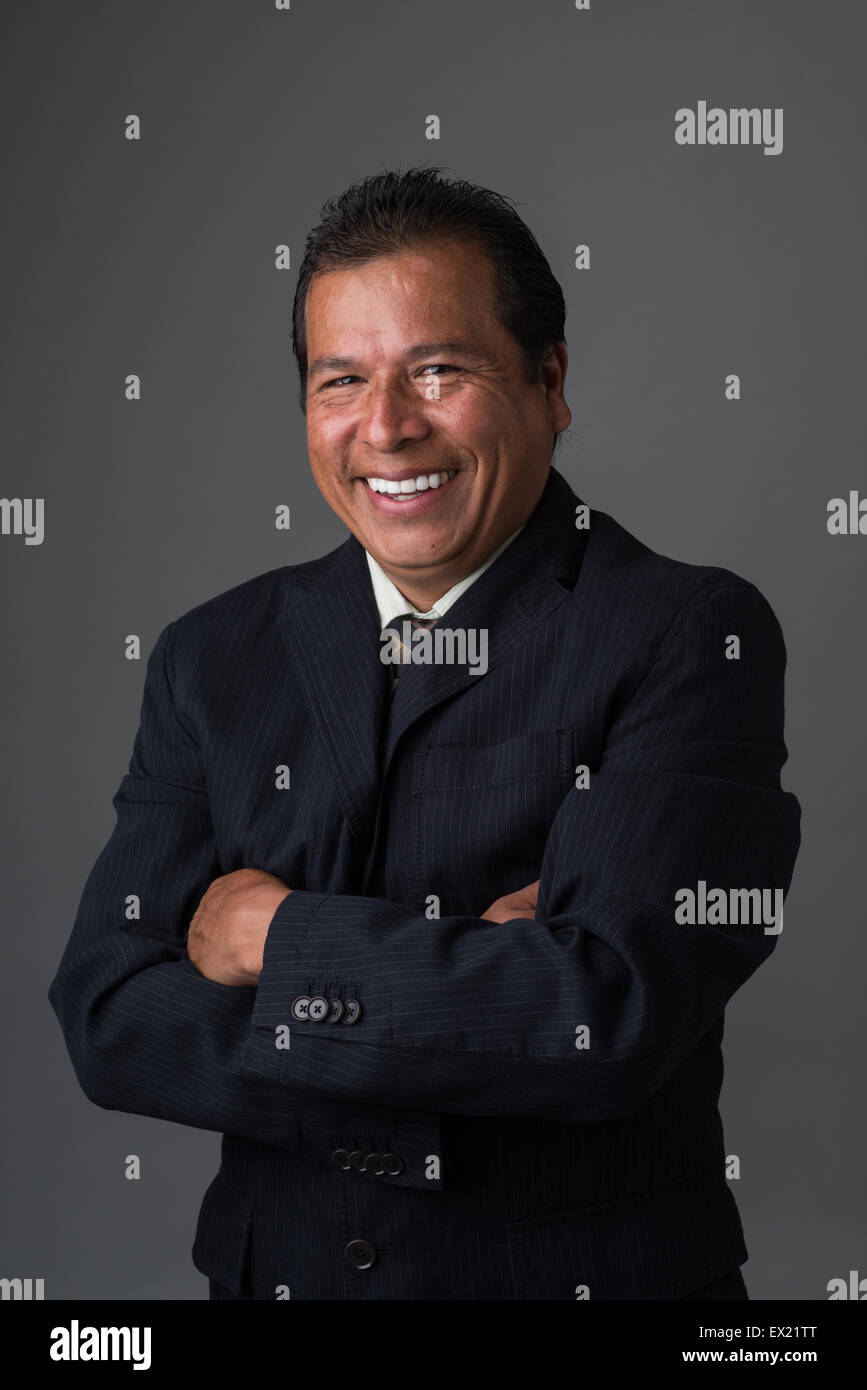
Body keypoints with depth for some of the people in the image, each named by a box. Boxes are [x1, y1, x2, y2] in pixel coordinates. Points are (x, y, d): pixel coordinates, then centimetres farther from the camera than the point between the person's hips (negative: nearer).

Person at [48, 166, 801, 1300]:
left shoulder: (697, 638, -13)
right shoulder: (213, 656, -1)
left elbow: (615, 1011, -25)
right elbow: (110, 1016, -9)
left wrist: (279, 934, -15)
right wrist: (483, 996, -20)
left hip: (596, 1268, -3)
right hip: (277, 1268, 3)